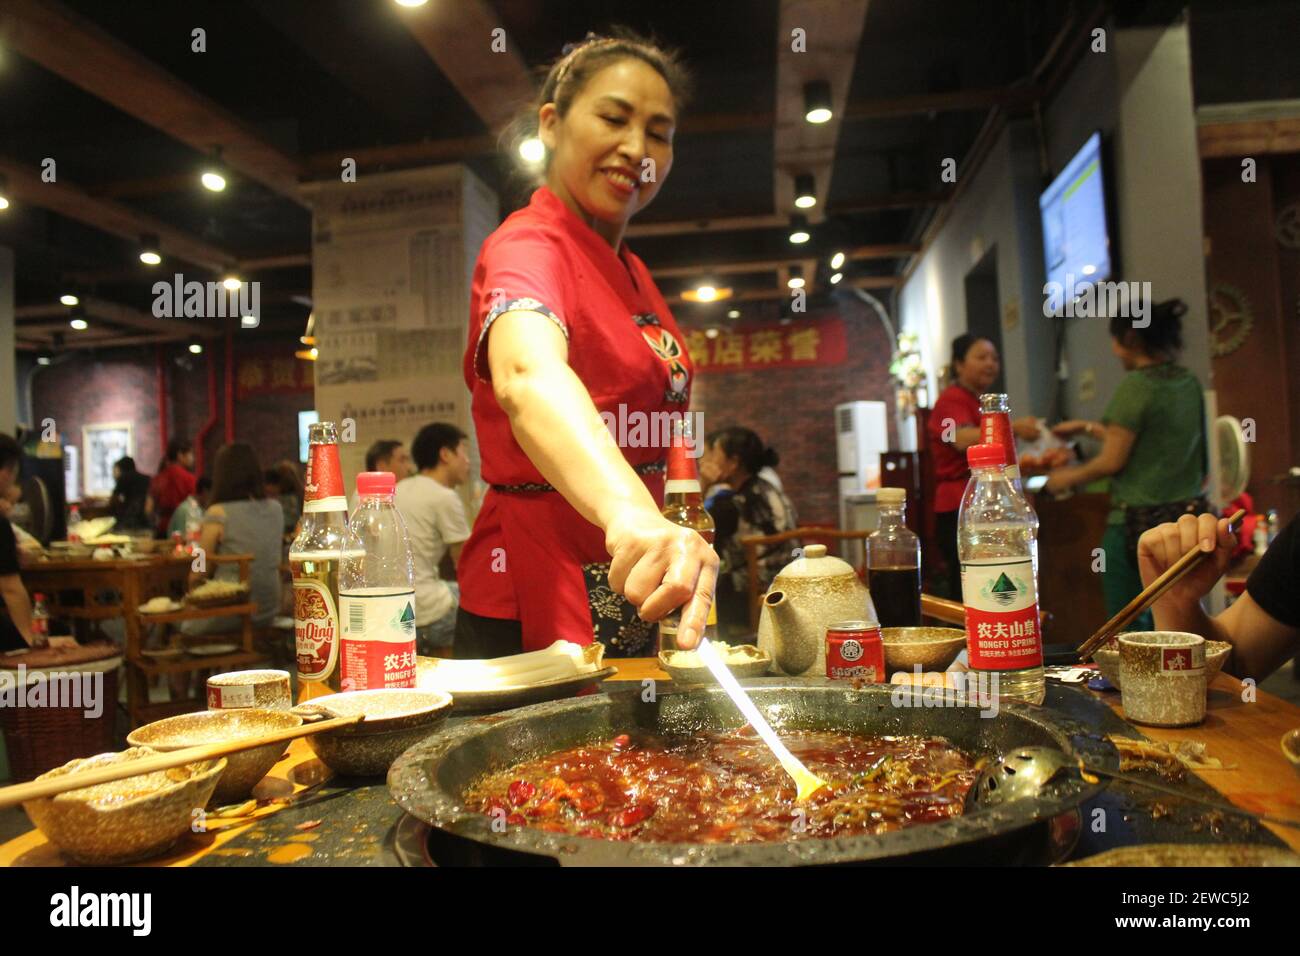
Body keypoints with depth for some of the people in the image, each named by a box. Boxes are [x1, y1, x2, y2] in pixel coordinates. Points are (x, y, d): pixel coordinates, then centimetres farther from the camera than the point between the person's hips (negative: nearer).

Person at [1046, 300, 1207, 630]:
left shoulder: (1135, 386, -14)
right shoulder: (1189, 383, 9)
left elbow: (1112, 462, -13)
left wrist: (1067, 477, 3)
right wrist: (1089, 427, 26)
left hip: (1139, 520, -8)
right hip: (1189, 513, 8)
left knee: (1128, 628, 1)